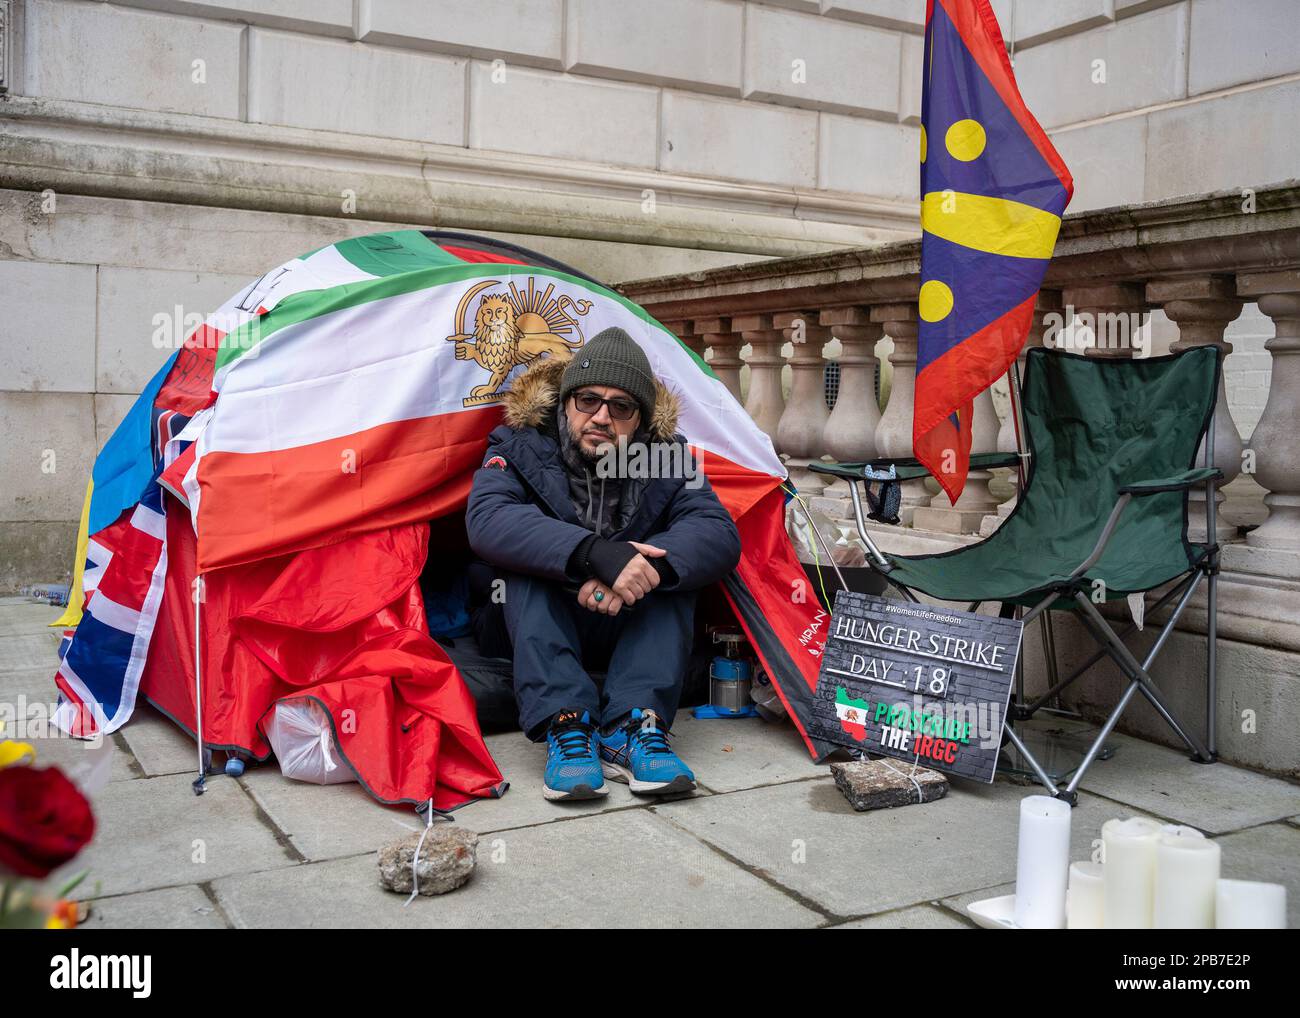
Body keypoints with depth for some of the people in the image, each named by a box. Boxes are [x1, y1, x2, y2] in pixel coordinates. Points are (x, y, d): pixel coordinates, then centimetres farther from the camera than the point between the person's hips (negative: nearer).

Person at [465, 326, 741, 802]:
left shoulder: (667, 457, -9)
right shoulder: (522, 446, -15)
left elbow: (719, 534, -22)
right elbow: (486, 520, -34)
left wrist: (647, 567, -42)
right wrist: (595, 553, -48)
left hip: (629, 632, 2)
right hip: (536, 631, -2)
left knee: (672, 566, -24)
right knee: (527, 563, -30)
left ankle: (632, 727, -32)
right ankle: (566, 726, -38)